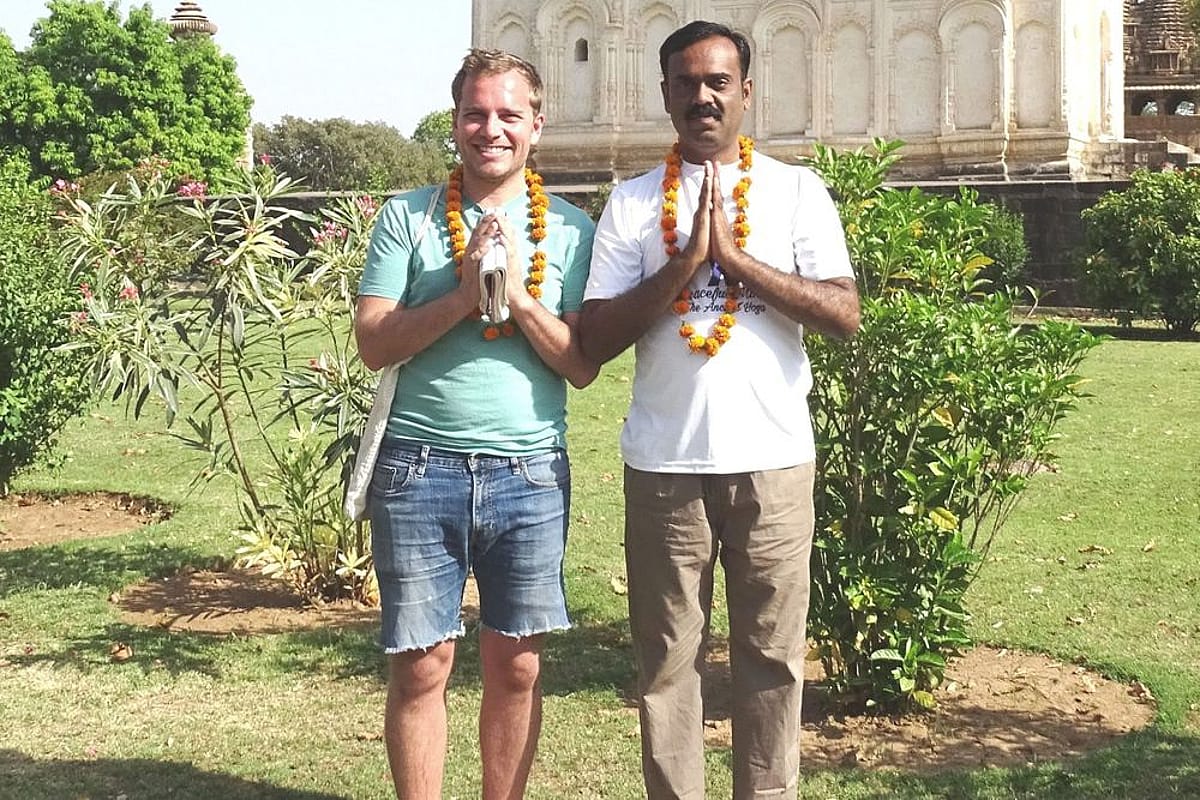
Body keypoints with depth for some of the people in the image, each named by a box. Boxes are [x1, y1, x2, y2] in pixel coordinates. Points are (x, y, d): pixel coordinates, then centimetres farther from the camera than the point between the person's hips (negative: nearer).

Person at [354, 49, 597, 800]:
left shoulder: (570, 227, 5)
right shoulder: (407, 216, 3)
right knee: (421, 666, 4)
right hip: (420, 467, -1)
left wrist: (518, 294, -13)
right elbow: (374, 344, -4)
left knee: (516, 666, 8)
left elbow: (584, 365, 0)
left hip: (531, 473, 1)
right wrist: (464, 294, -16)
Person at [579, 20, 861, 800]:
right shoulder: (634, 201, 6)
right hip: (664, 465, 1)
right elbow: (598, 337, -3)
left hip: (773, 460, 0)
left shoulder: (797, 189, 5)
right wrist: (686, 262, -13)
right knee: (668, 657, 7)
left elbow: (845, 313, -6)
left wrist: (735, 256, -12)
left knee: (773, 654, 7)